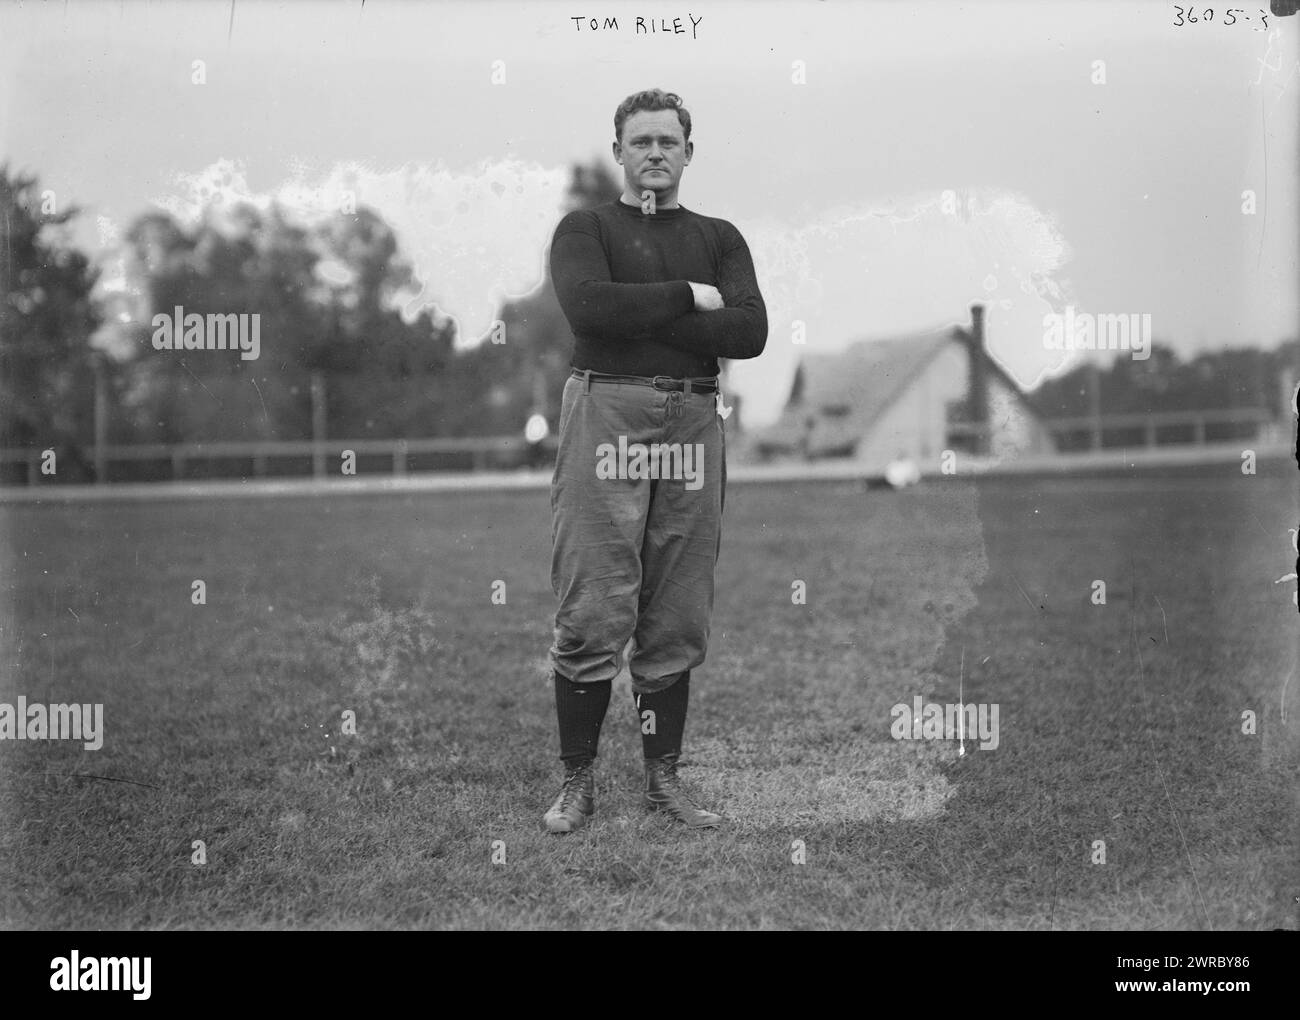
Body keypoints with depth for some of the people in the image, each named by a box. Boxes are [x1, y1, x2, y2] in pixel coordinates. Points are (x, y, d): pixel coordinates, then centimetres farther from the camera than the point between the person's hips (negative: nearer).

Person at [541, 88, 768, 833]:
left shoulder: (719, 239, 16)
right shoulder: (587, 229, 7)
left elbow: (750, 331, -2)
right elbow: (588, 305, -14)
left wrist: (639, 312, -8)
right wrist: (689, 298, -8)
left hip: (693, 428, 3)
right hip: (606, 419, -3)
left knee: (678, 621, 7)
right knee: (592, 617, -4)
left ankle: (665, 777, 16)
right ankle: (579, 779, 6)